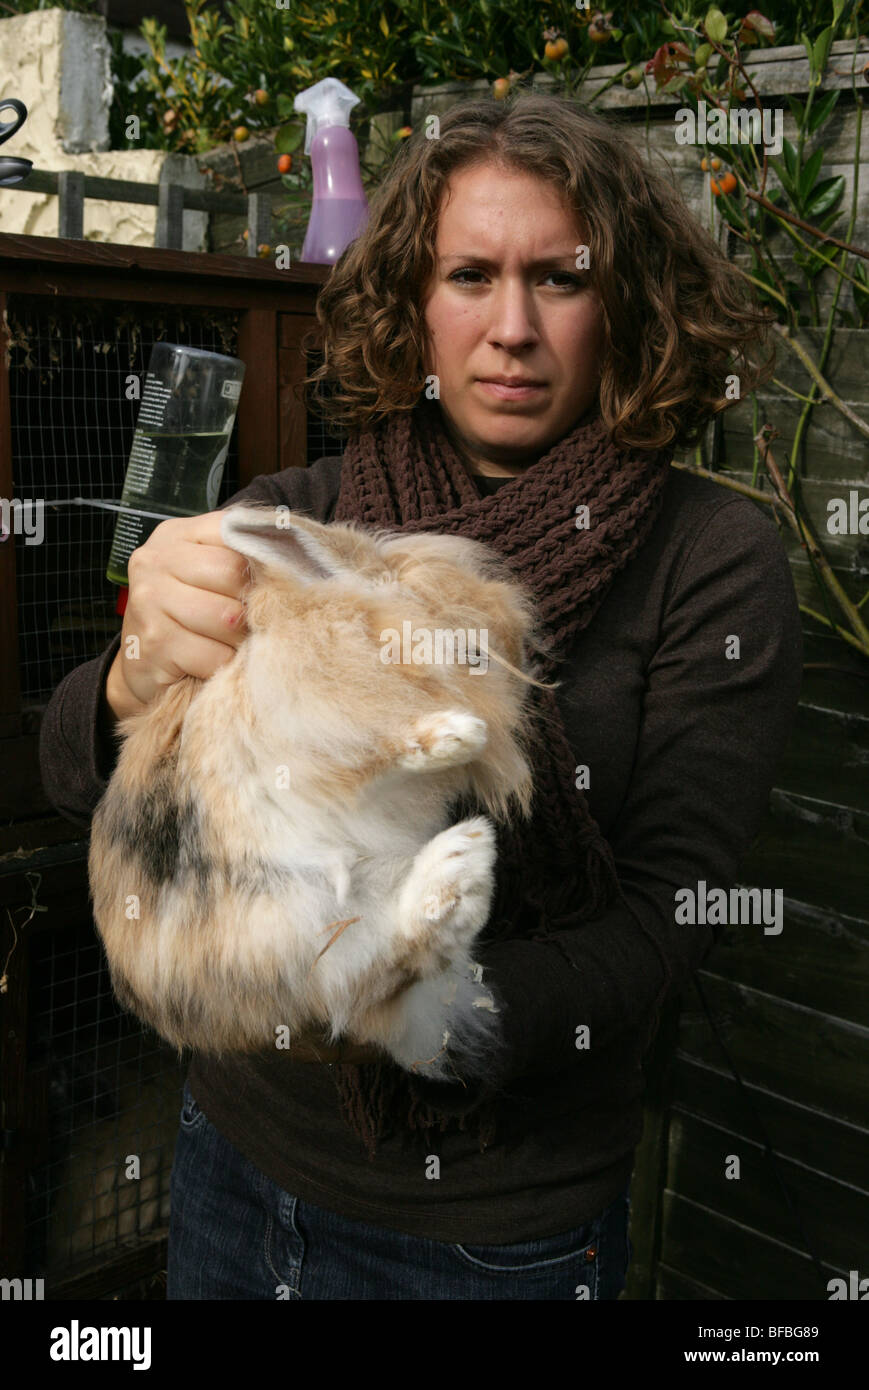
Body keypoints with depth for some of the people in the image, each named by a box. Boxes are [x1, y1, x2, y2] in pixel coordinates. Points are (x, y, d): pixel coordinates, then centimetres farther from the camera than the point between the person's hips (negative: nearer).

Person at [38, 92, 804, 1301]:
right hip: (235, 1154, 3)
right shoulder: (301, 512, -4)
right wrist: (140, 685, -36)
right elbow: (76, 769, -12)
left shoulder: (713, 560, -12)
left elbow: (660, 917, -16)